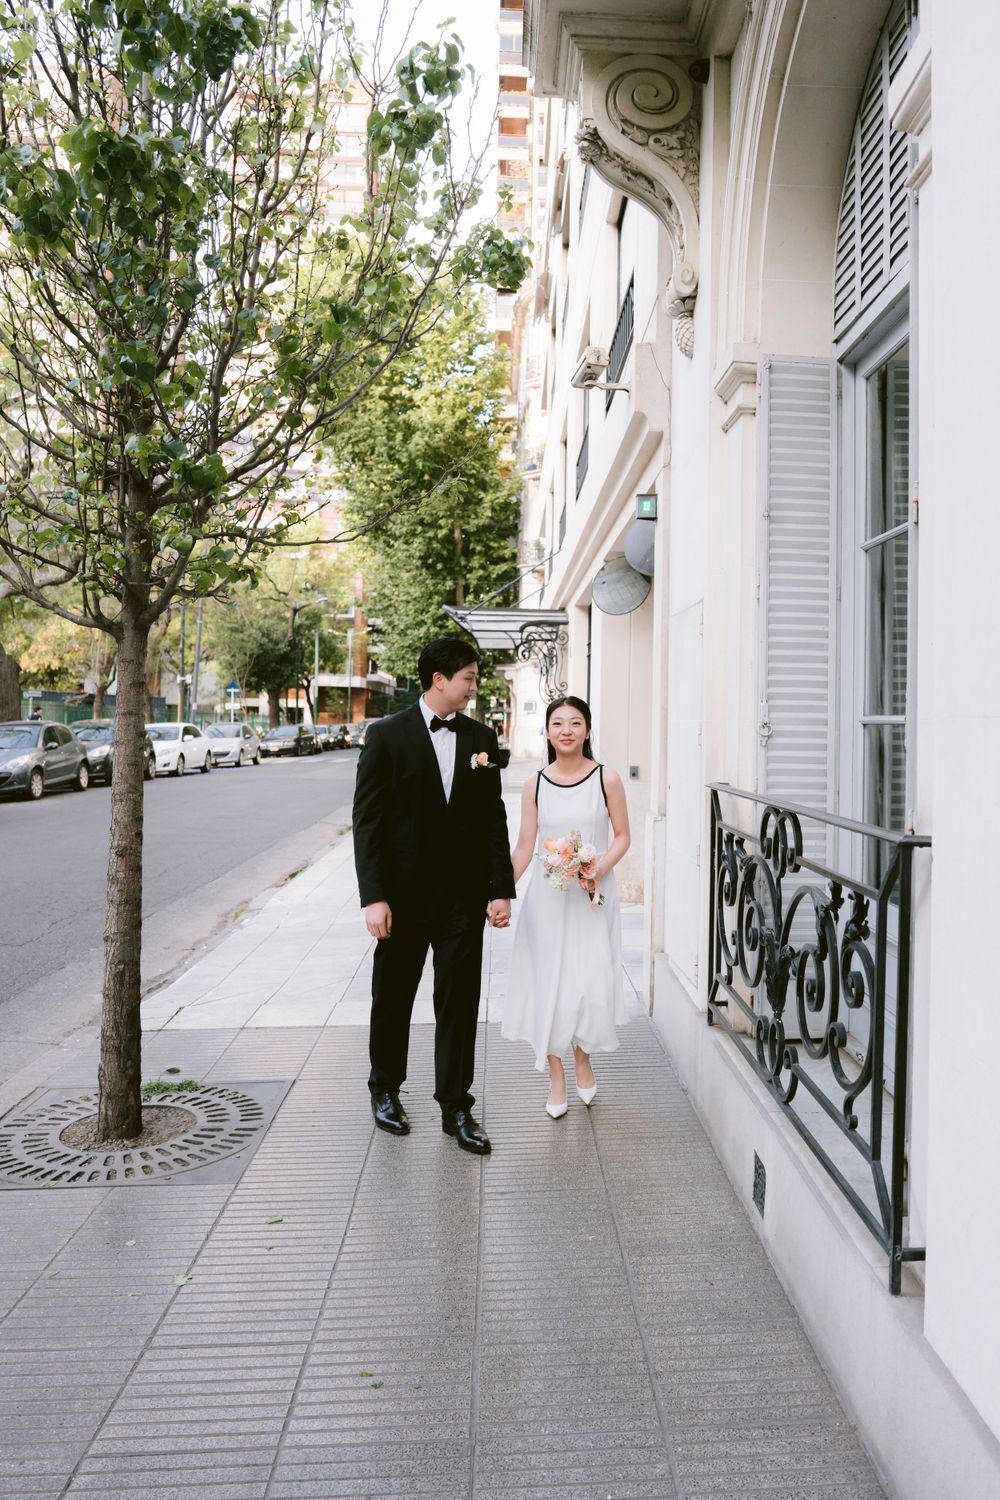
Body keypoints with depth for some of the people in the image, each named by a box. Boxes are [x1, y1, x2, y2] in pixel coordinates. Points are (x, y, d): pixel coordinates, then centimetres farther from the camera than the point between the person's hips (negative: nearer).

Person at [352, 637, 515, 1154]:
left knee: (459, 1002, 4)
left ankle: (456, 1107, 16)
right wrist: (373, 897, -13)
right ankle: (385, 1090, 33)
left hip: (463, 896, 2)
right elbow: (367, 821, -8)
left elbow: (493, 819, 6)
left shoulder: (481, 738, 5)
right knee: (392, 999, 13)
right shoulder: (387, 735, -6)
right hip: (404, 894, -2)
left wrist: (500, 890, 0)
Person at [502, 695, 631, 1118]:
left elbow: (622, 836, 0)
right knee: (548, 981, 4)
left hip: (594, 894, -1)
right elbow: (524, 846, 1)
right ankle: (556, 1077, 22)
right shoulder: (535, 785, 0)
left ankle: (582, 1059, 30)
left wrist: (598, 870, -16)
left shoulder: (607, 778, -5)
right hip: (548, 894, 1)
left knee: (591, 982, -1)